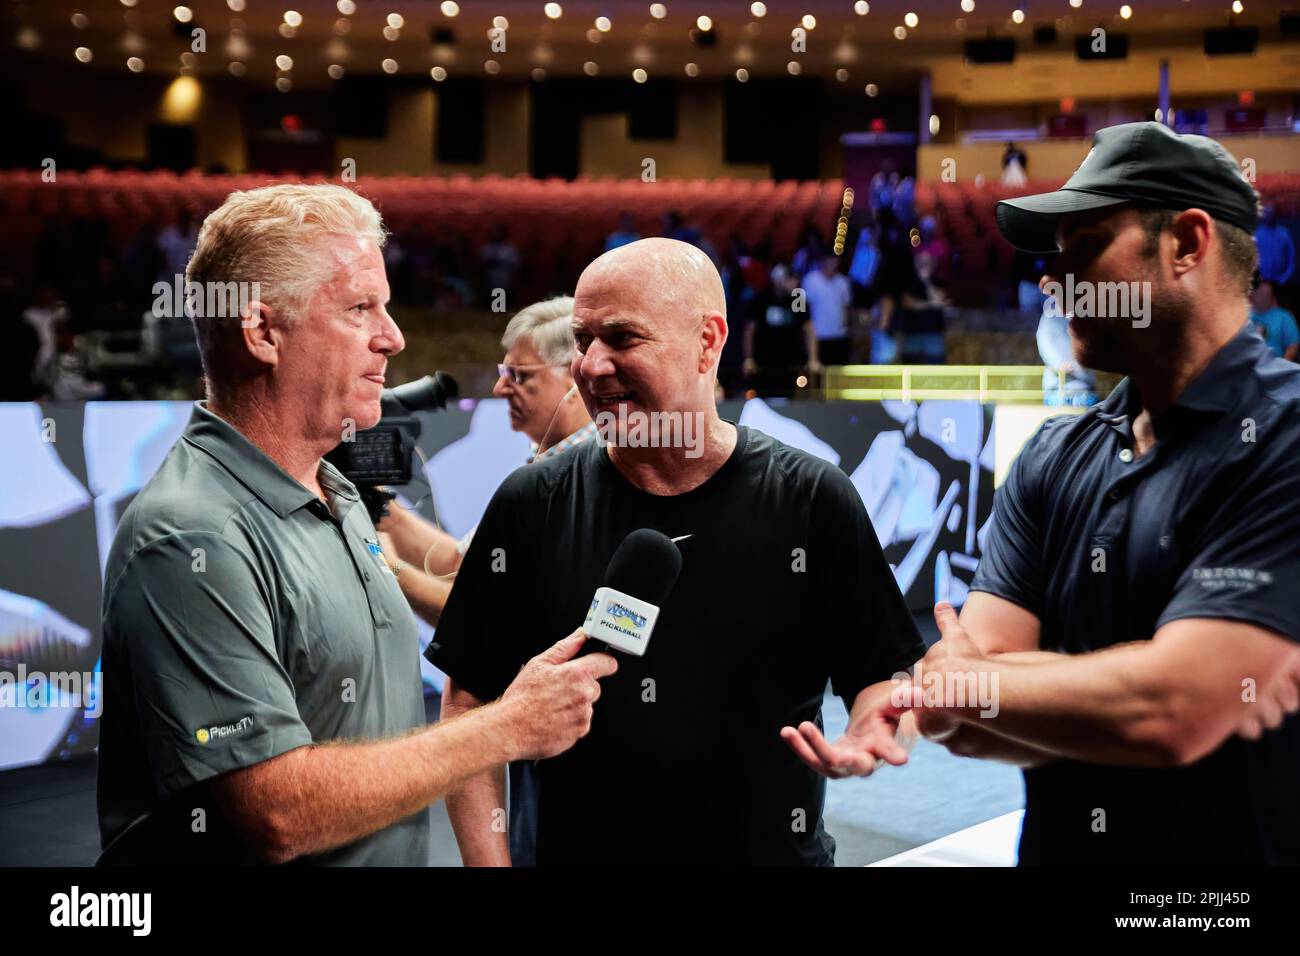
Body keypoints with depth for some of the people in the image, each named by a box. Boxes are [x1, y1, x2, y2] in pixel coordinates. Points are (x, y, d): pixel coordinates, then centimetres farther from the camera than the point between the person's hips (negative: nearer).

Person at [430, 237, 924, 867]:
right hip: (572, 849, 0)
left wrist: (869, 729, -25)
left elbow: (878, 674, -3)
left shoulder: (812, 501, -8)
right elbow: (469, 704, -2)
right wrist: (487, 860, -11)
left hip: (775, 848, 0)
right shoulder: (531, 505, -6)